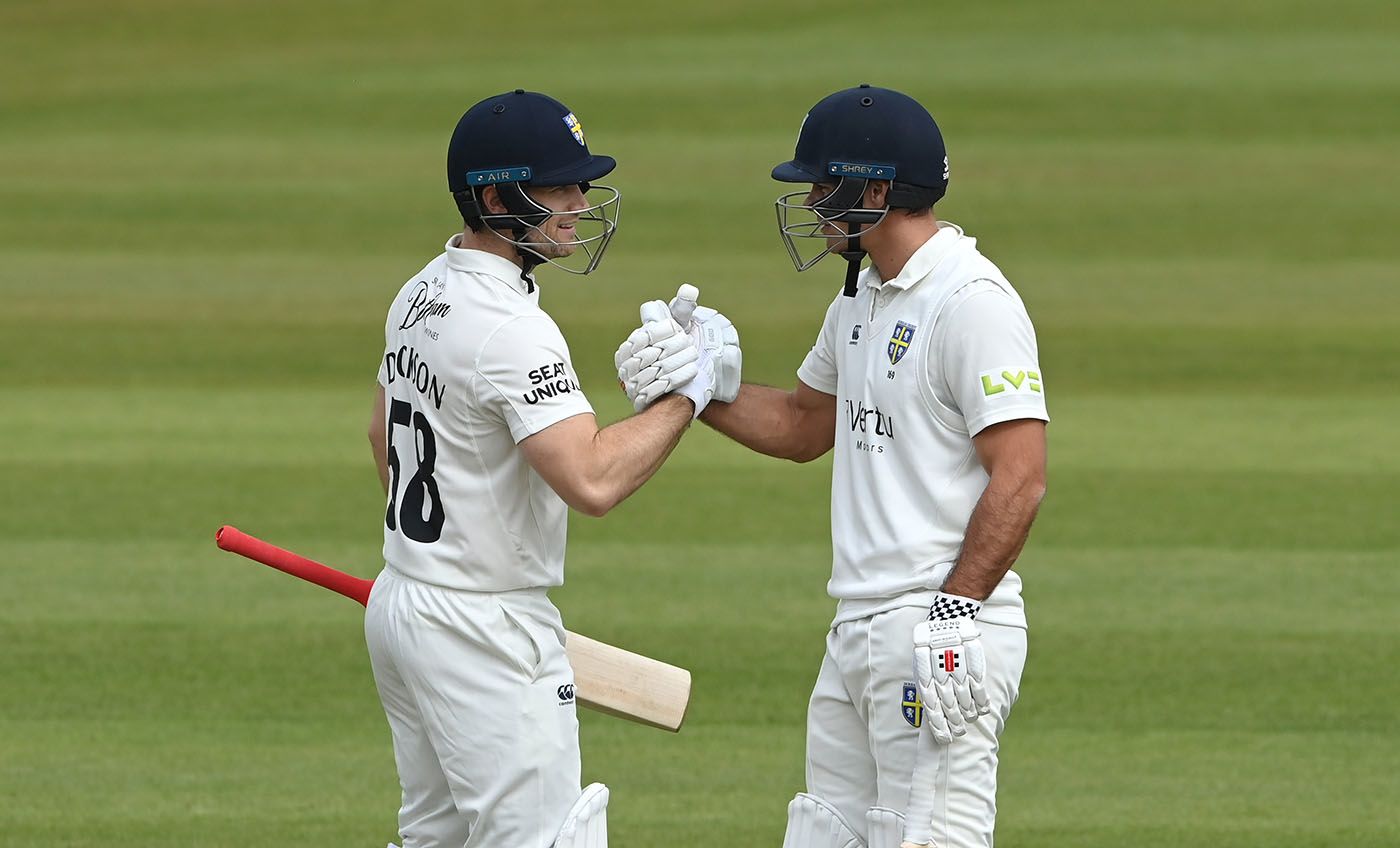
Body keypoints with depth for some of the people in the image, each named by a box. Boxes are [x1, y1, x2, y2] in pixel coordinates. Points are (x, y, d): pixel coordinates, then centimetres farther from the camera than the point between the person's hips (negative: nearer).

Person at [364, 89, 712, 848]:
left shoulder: (420, 295, 8)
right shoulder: (511, 328, -22)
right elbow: (592, 480, -32)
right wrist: (684, 395, -19)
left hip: (401, 605, 10)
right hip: (485, 633, -10)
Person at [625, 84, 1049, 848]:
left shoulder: (971, 300, -15)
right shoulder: (862, 297, 16)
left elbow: (1019, 478, -20)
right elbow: (804, 427, 29)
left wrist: (953, 614, -22)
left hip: (944, 636, -10)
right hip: (857, 633, 10)